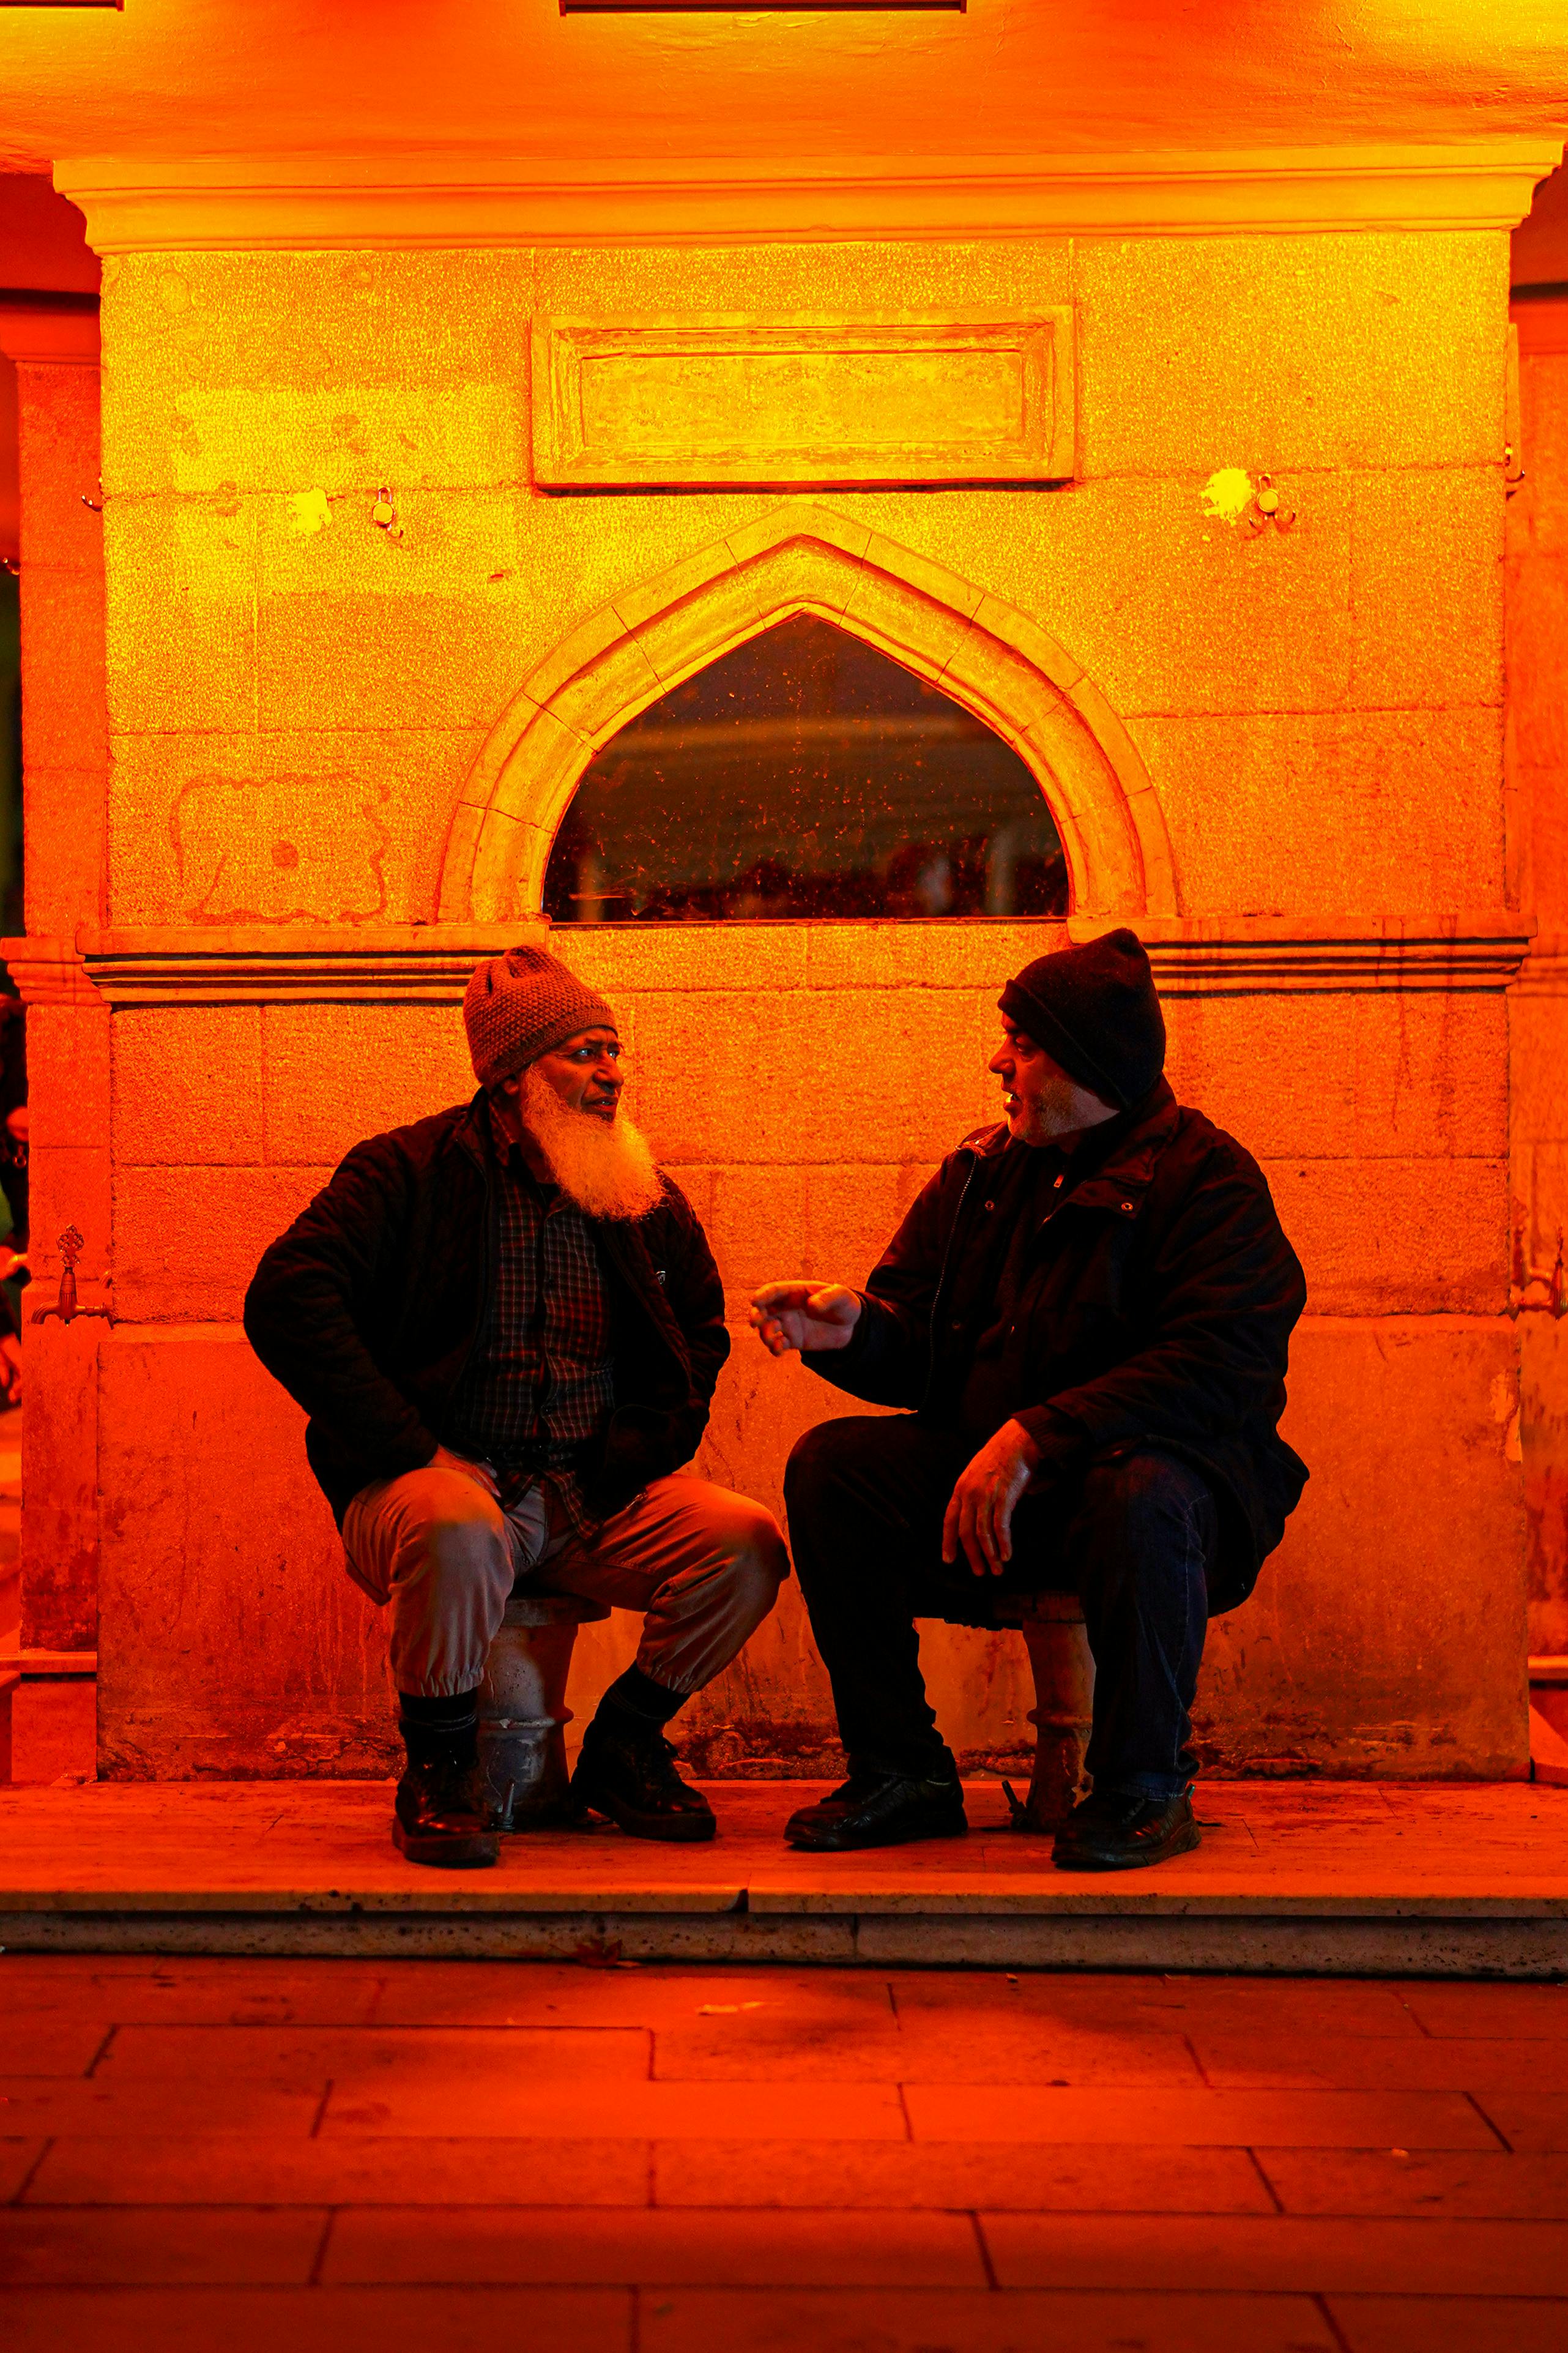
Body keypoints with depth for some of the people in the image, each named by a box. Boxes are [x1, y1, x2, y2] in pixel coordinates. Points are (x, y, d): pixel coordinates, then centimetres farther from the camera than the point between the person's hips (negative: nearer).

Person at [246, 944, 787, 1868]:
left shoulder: (647, 1200, 14)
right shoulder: (409, 1172, -1)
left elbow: (702, 1328, 27)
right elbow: (286, 1302, -12)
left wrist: (645, 1444, 6)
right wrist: (410, 1447, -19)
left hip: (593, 1495, 5)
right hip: (450, 1478, -5)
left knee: (749, 1545, -20)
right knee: (456, 1533, -40)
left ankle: (624, 1746, 4)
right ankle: (439, 1774, -15)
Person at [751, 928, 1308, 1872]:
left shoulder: (1204, 1175, -10)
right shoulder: (982, 1172, 11)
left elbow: (1221, 1369, -23)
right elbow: (926, 1354, 13)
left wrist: (1036, 1438, -30)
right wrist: (855, 1328, -12)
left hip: (1174, 1466, -6)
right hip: (994, 1478, 6)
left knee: (1138, 1499, -39)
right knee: (831, 1467, -13)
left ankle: (1143, 1788, -16)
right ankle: (902, 1774, -3)